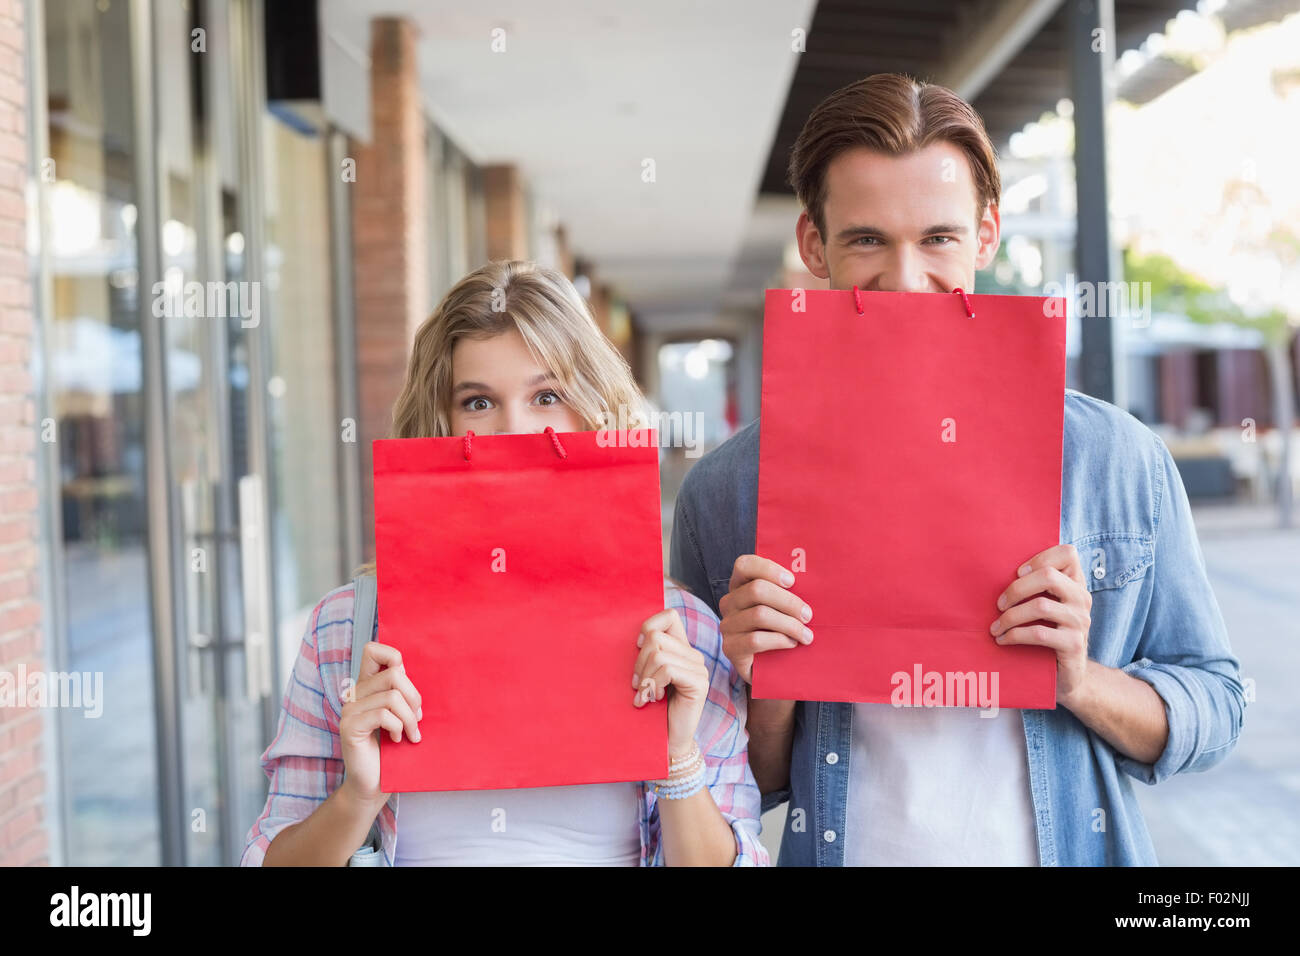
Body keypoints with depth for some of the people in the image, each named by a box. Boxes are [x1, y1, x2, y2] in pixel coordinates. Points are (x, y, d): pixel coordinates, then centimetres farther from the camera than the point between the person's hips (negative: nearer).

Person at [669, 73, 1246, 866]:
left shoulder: (1119, 460, -5)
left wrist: (1080, 682, -16)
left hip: (1073, 848, 1)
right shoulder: (726, 491, -7)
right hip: (845, 853, 0)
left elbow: (1214, 710, 1)